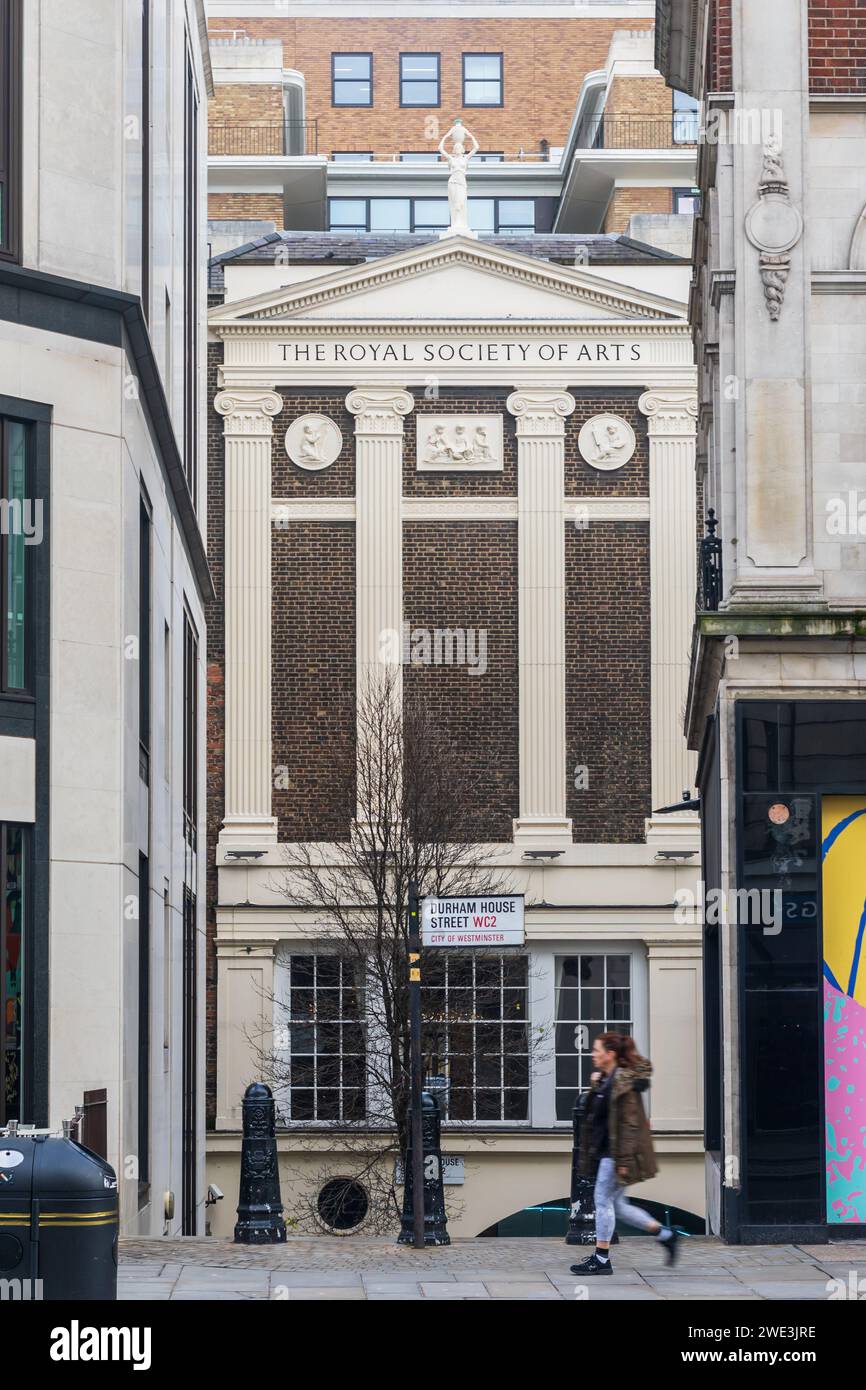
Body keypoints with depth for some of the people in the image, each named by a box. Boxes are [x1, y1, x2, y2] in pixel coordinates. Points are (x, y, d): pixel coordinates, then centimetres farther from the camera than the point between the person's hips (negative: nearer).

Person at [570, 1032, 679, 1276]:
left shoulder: (624, 1082, -16)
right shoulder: (603, 1079, 13)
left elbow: (629, 1123, -19)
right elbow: (592, 1114, 20)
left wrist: (623, 1159, -22)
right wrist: (594, 1088, 2)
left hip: (615, 1152, -10)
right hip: (603, 1151, 10)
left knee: (603, 1200, -4)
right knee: (616, 1205, 12)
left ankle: (602, 1259, 3)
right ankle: (666, 1235, 20)